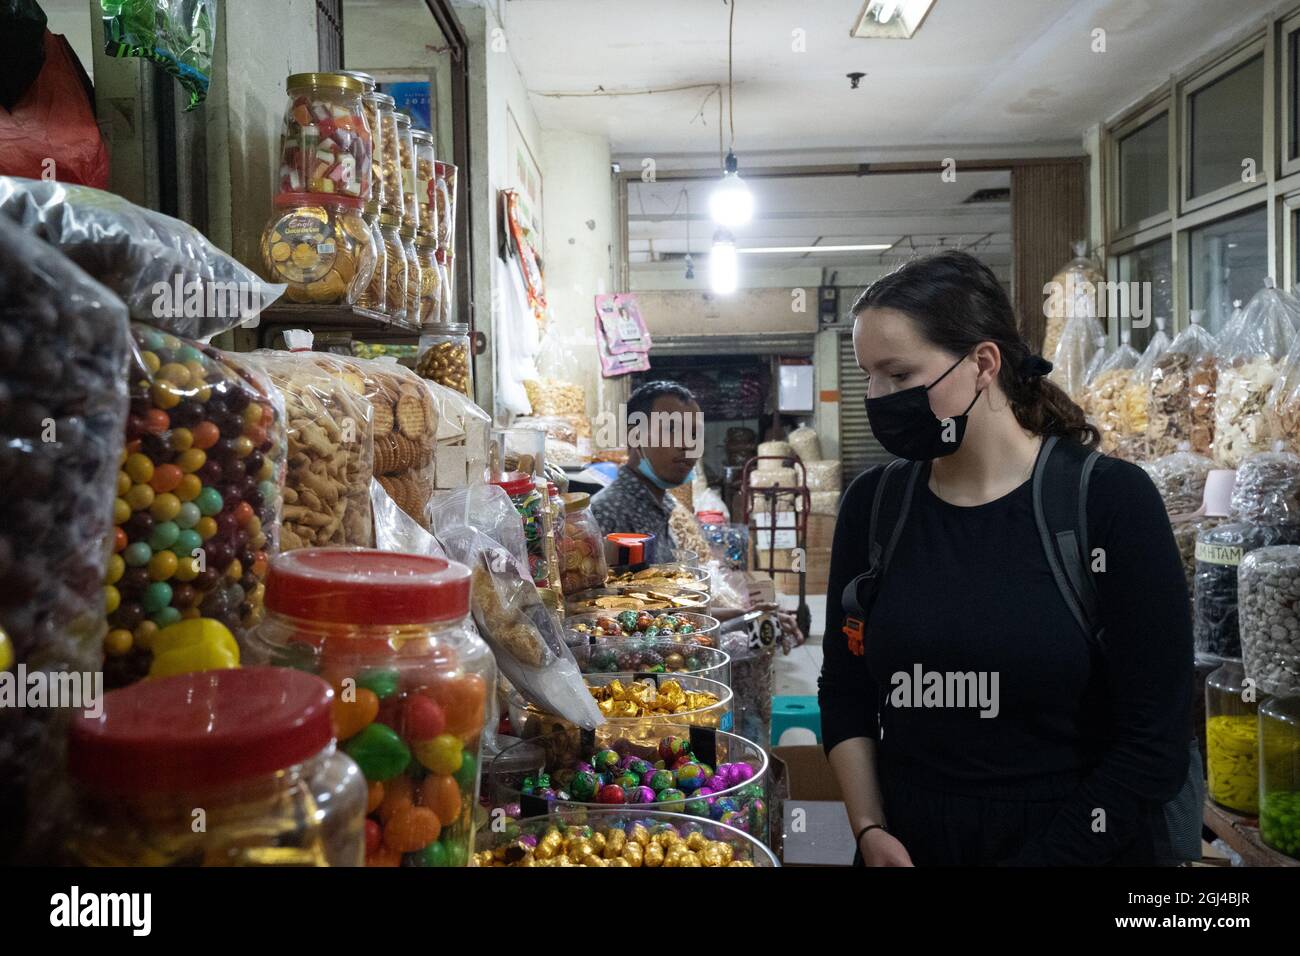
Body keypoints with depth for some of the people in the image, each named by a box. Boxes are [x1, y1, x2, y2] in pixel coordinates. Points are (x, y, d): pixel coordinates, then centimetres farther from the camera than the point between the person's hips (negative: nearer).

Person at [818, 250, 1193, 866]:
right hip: (905, 844, 3)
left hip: (1073, 843, -2)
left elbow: (1155, 745, -13)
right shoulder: (872, 503, -4)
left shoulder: (1111, 501, -14)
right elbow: (845, 689, 4)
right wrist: (870, 832, -7)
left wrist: (1042, 856, -14)